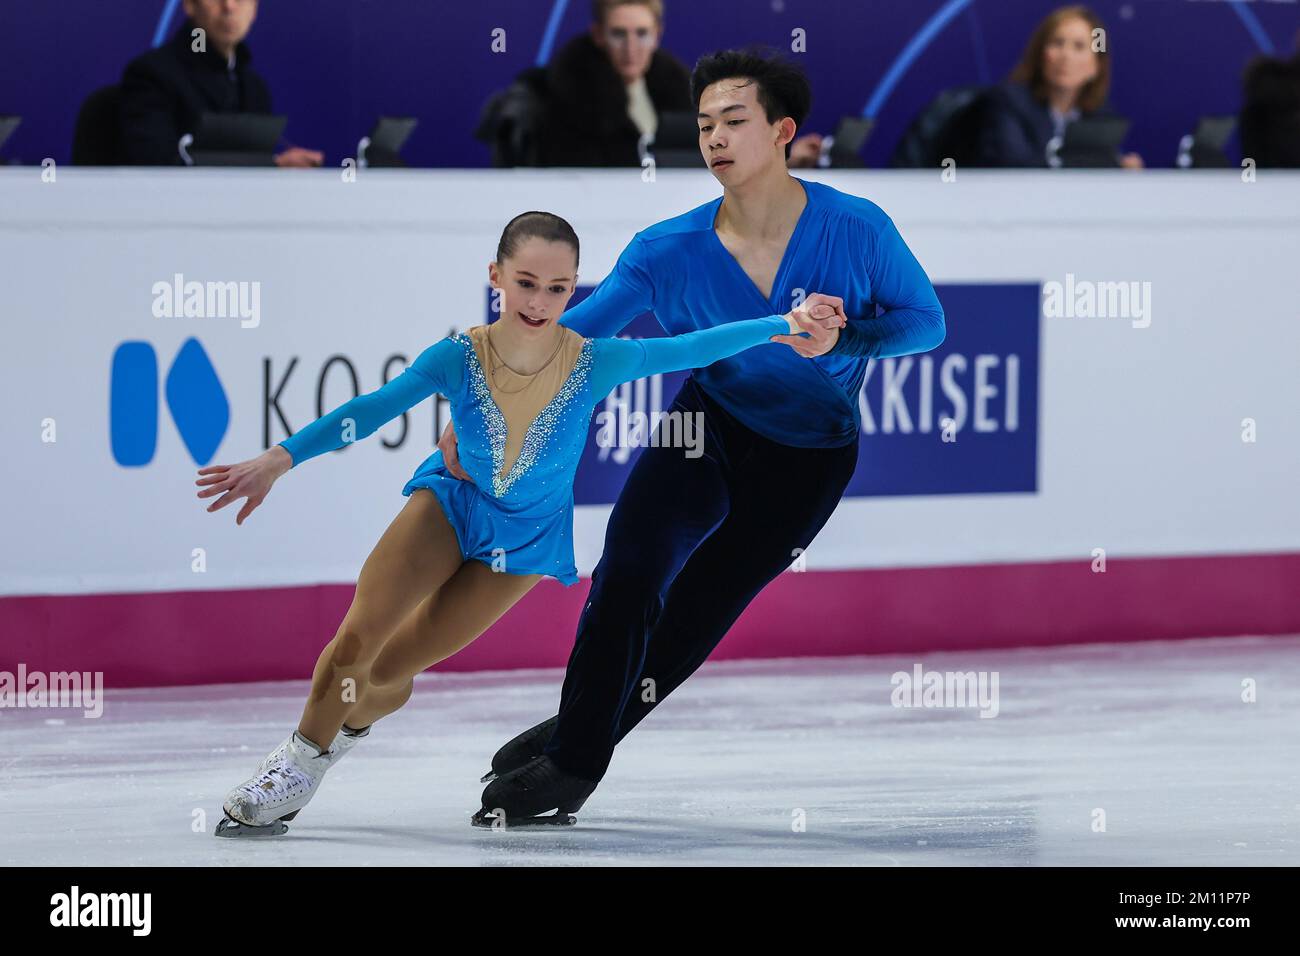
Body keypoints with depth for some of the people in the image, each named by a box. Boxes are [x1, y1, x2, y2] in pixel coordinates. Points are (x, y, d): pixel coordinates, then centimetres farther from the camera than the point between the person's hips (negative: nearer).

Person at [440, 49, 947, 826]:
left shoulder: (857, 230, -21)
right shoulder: (669, 252, -16)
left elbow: (925, 320, -11)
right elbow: (570, 334, -11)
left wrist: (843, 339, -30)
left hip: (807, 460, -1)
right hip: (709, 426, 1)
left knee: (697, 612, 0)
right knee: (627, 573, -19)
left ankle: (575, 755, 18)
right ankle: (572, 749, -2)